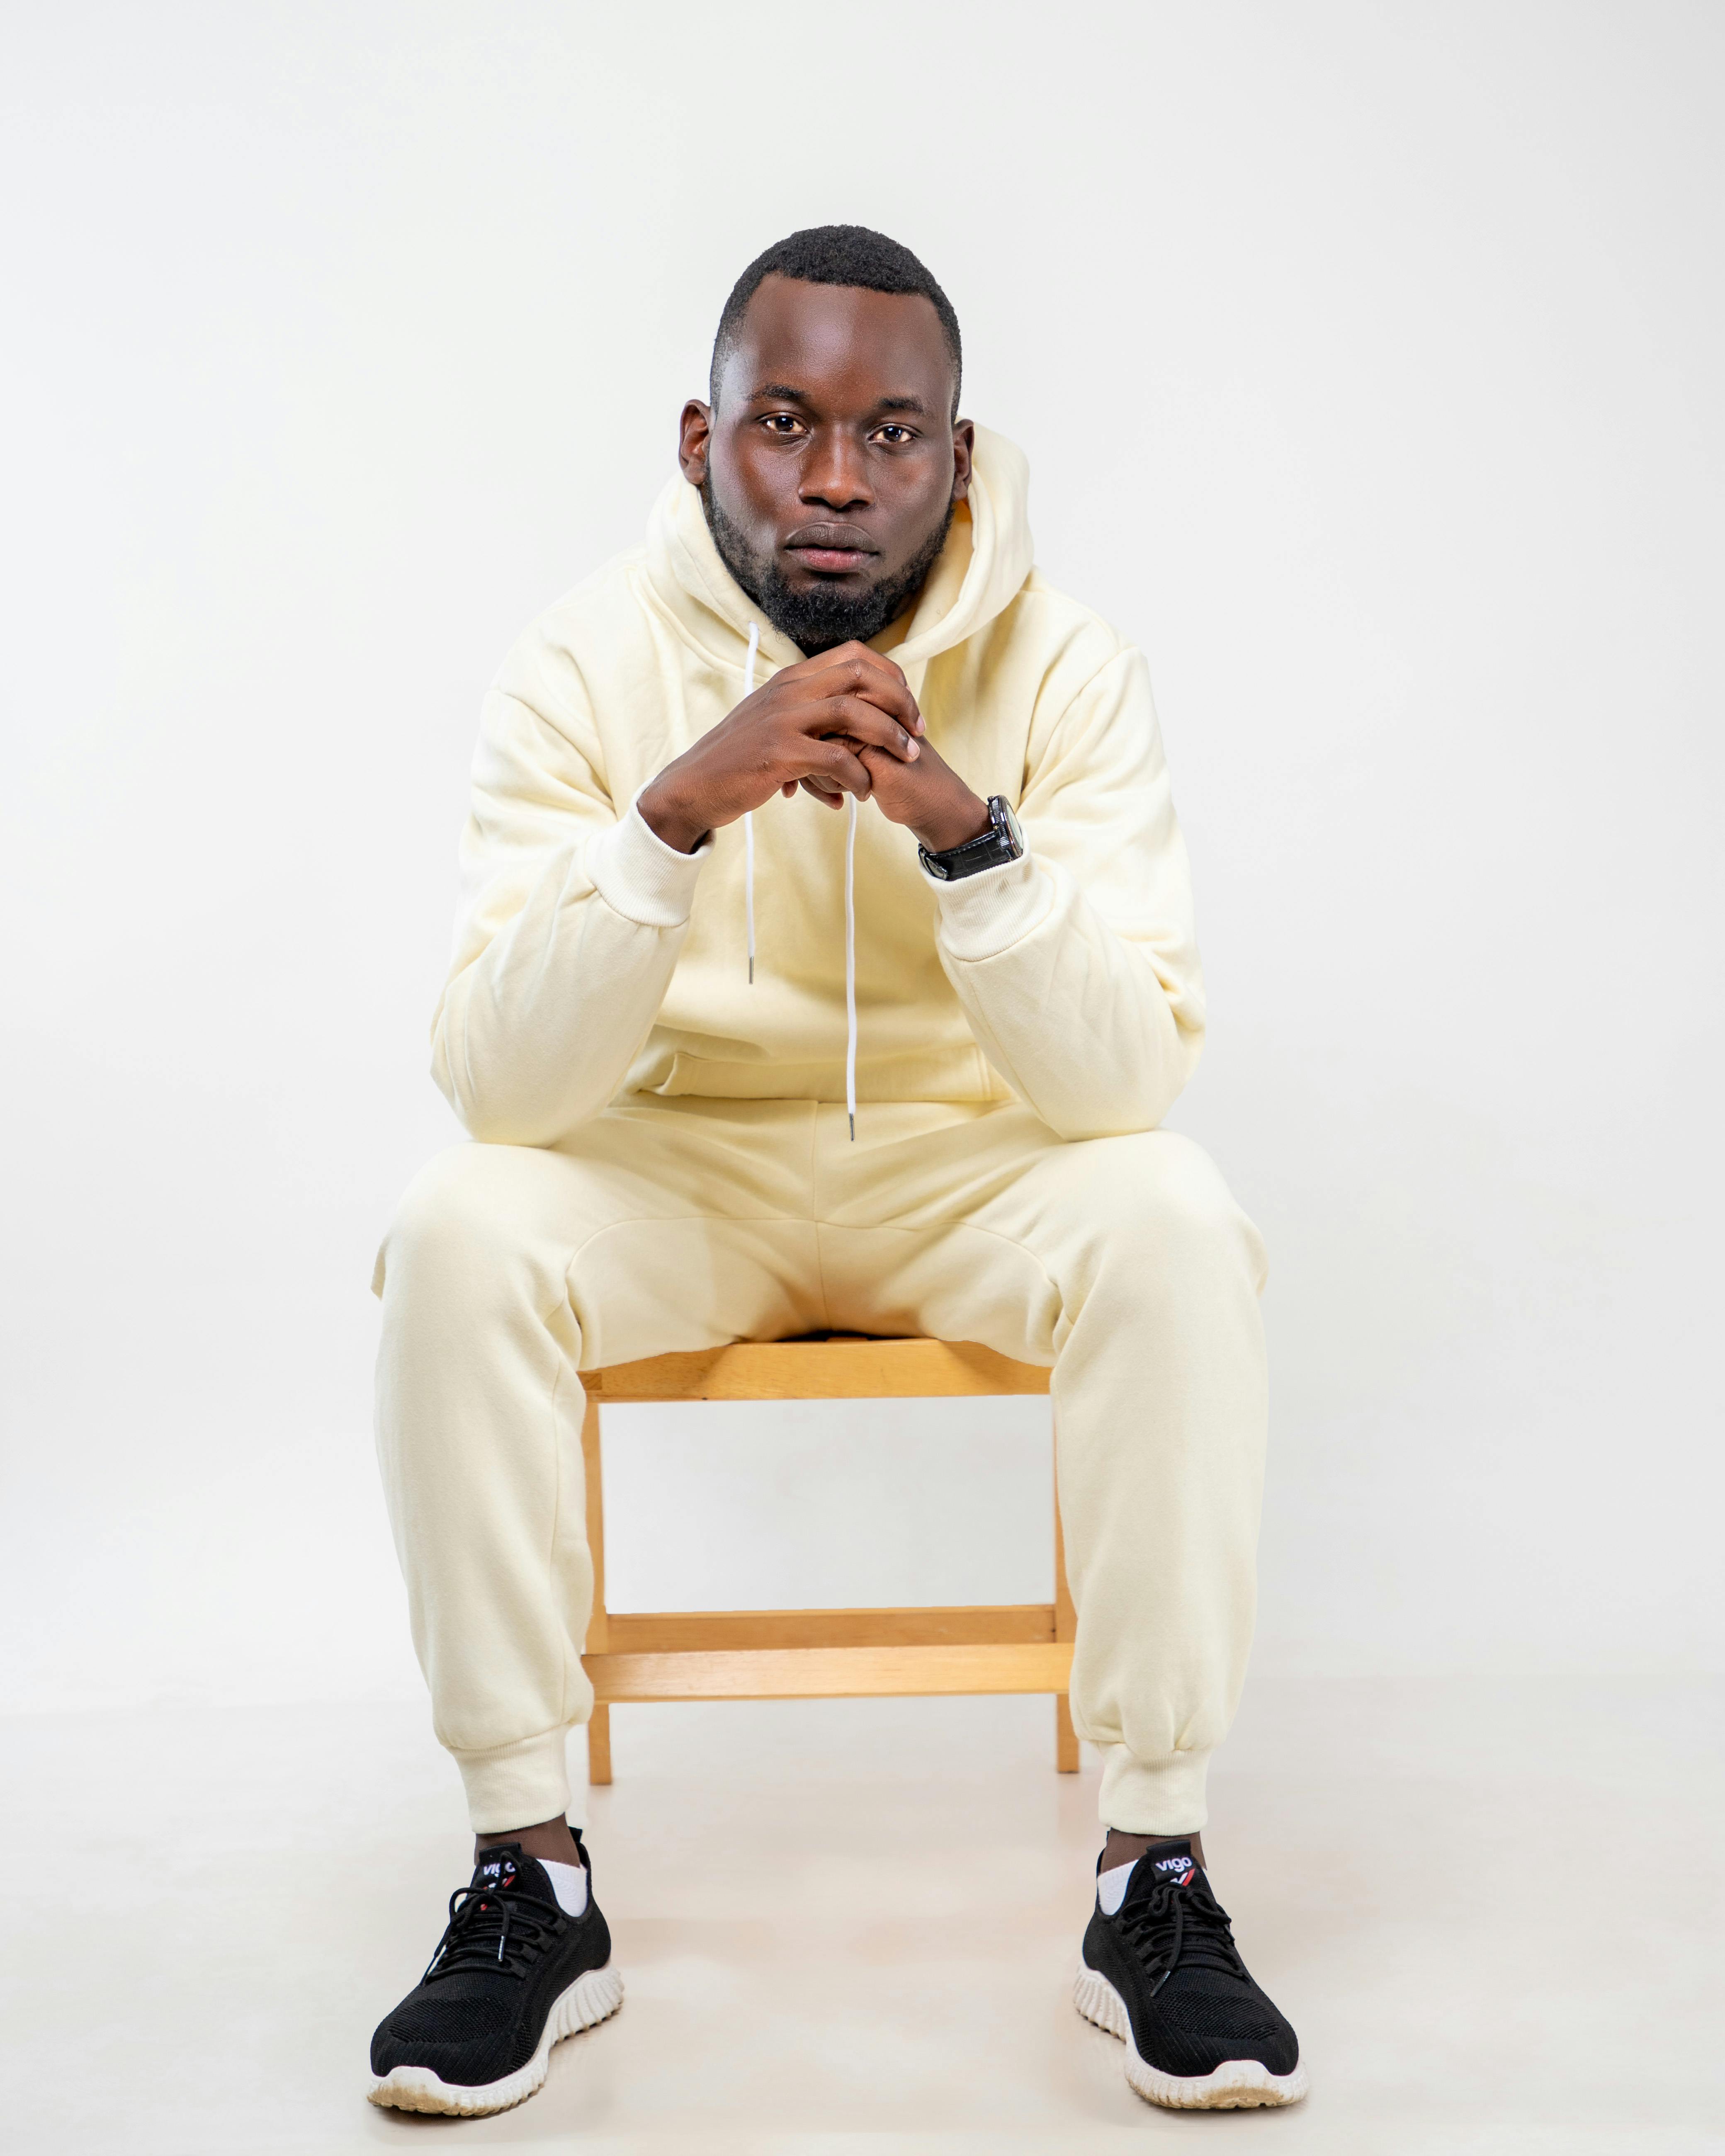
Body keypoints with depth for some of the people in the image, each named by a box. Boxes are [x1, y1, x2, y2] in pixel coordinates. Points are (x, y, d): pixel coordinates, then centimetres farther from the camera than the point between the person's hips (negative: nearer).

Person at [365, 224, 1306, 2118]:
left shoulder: (1064, 670, -12)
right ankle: (528, 1876, -14)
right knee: (459, 1234, -28)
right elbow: (495, 1083, -21)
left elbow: (1129, 1077, -21)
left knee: (1171, 1222, -30)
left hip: (971, 1172, 0)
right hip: (671, 1174, 1)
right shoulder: (590, 663, -11)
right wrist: (679, 806, -36)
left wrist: (965, 826, -36)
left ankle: (1155, 1873, -18)